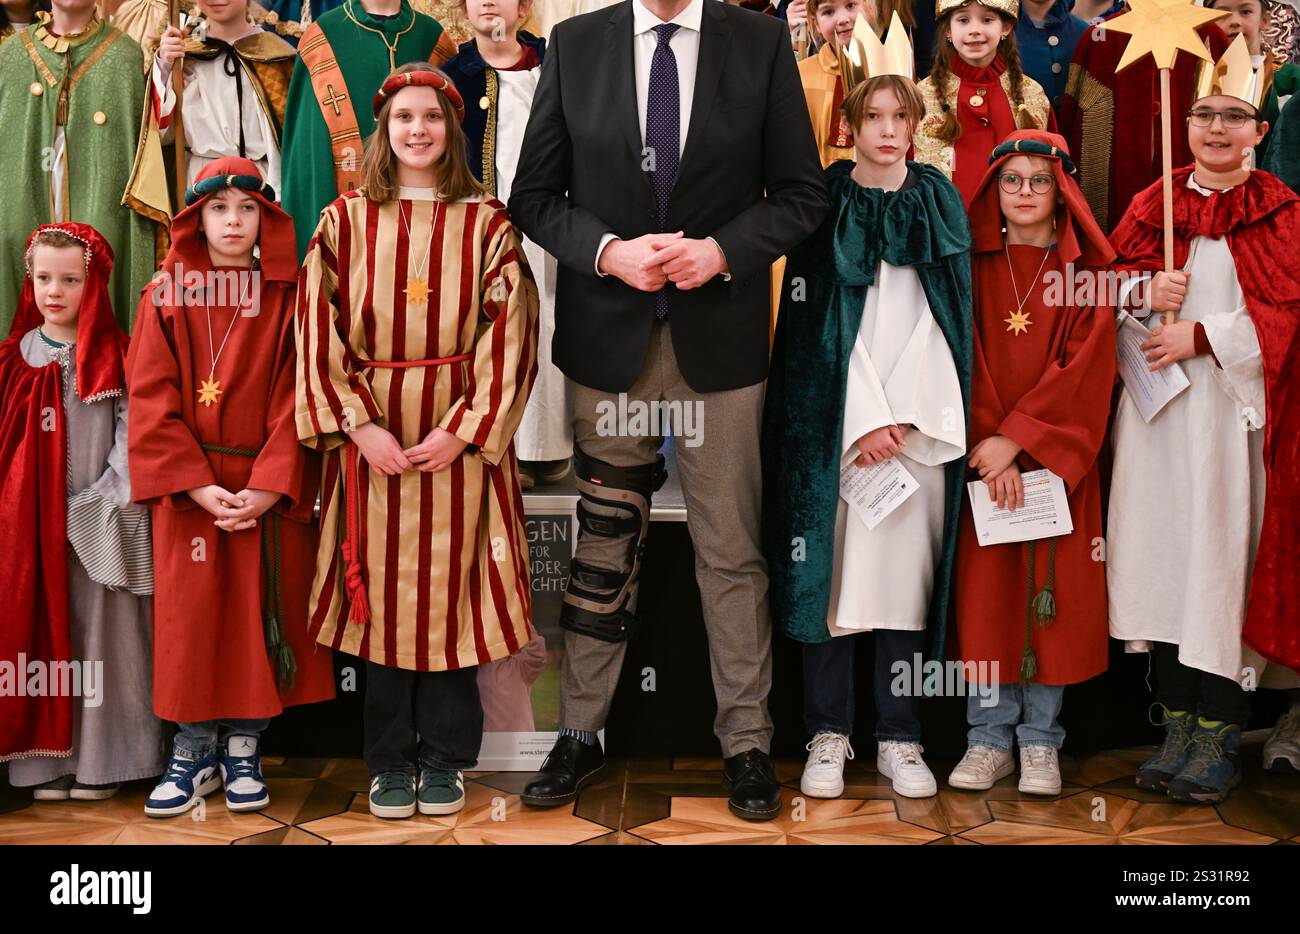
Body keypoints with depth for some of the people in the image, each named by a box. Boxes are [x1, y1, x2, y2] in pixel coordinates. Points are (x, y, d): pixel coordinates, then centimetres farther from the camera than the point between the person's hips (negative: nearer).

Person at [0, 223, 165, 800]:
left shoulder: (115, 356, 0)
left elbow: (131, 436, -4)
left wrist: (108, 503, -12)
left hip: (98, 521, -3)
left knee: (99, 635, 1)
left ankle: (100, 761, 9)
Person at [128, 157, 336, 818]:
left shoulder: (286, 299, 3)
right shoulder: (165, 298, 4)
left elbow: (293, 401, -4)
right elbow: (151, 400, -2)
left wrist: (268, 487, -15)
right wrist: (198, 485, -12)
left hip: (268, 490, 0)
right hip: (187, 487, 1)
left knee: (260, 610, 3)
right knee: (189, 613, 3)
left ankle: (244, 749, 16)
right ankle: (194, 751, 16)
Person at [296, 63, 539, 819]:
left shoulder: (488, 223, 3)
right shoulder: (346, 221, 6)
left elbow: (510, 336, -3)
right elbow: (322, 333, 1)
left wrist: (460, 430, -12)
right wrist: (359, 425, -10)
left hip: (461, 435, -1)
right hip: (372, 436, 1)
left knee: (450, 590, 4)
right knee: (382, 592, 5)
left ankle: (445, 758, 18)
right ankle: (391, 760, 18)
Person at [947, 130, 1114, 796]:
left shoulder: (1088, 271, 4)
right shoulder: (974, 267, 6)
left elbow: (1085, 366, -6)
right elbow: (969, 362, -1)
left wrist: (1017, 436, -15)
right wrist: (989, 446, -13)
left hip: (1058, 455, 0)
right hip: (985, 455, 1)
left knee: (1053, 591, 1)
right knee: (985, 590, 0)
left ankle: (1040, 741, 12)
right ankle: (990, 737, 10)